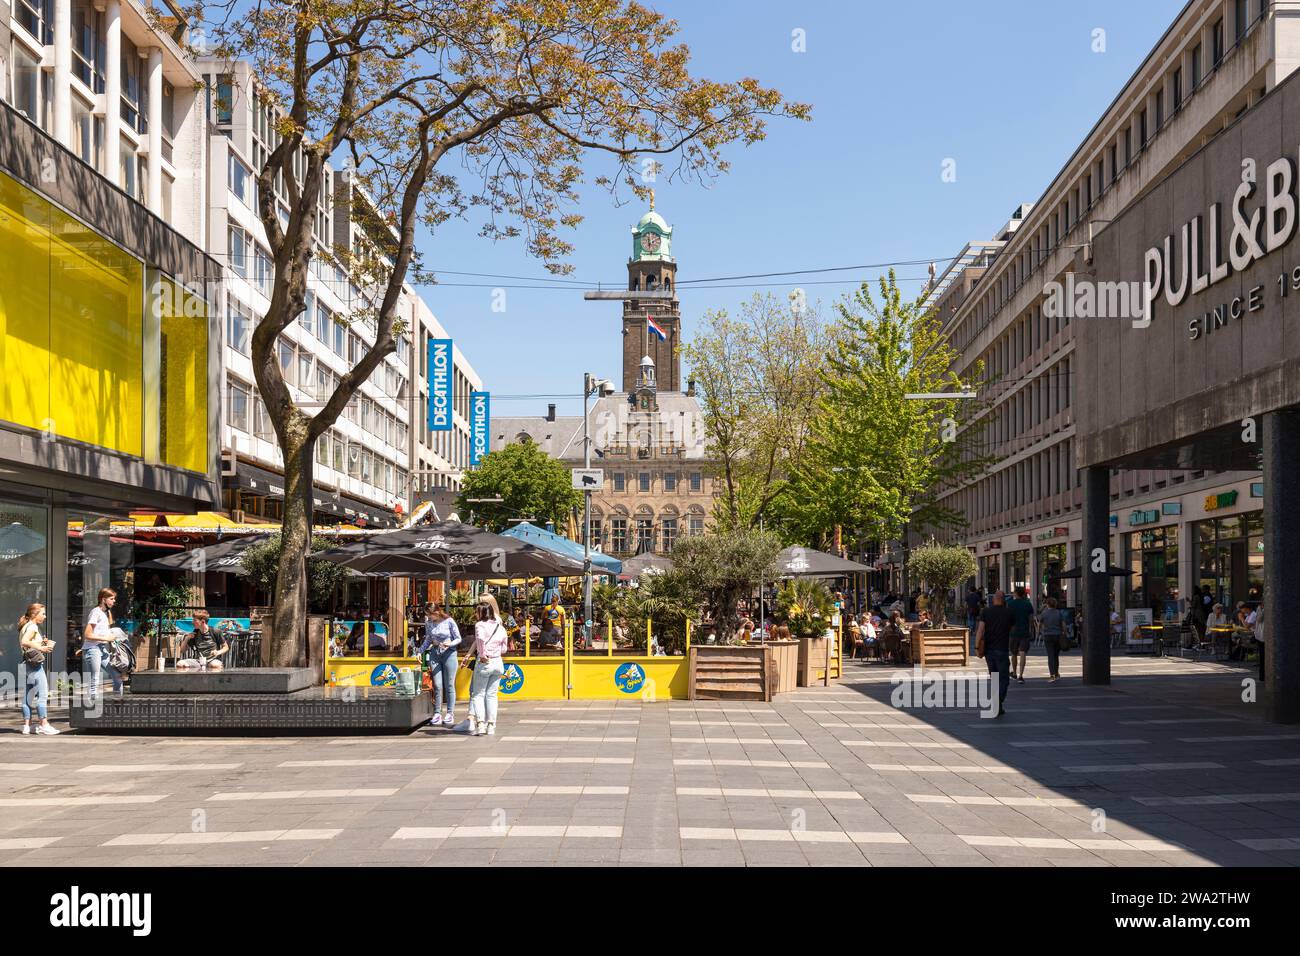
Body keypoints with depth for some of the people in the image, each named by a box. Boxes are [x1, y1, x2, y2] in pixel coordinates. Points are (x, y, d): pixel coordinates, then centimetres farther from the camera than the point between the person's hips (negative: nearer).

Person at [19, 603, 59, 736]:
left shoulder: (25, 626, 18)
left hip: (26, 664, 10)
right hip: (35, 664, -10)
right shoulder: (33, 627, -11)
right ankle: (44, 725, -8)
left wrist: (43, 643, 15)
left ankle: (27, 725, 13)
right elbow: (24, 642, -26)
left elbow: (22, 644, 18)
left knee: (28, 695, 10)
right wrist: (40, 648, -28)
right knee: (42, 694, -8)